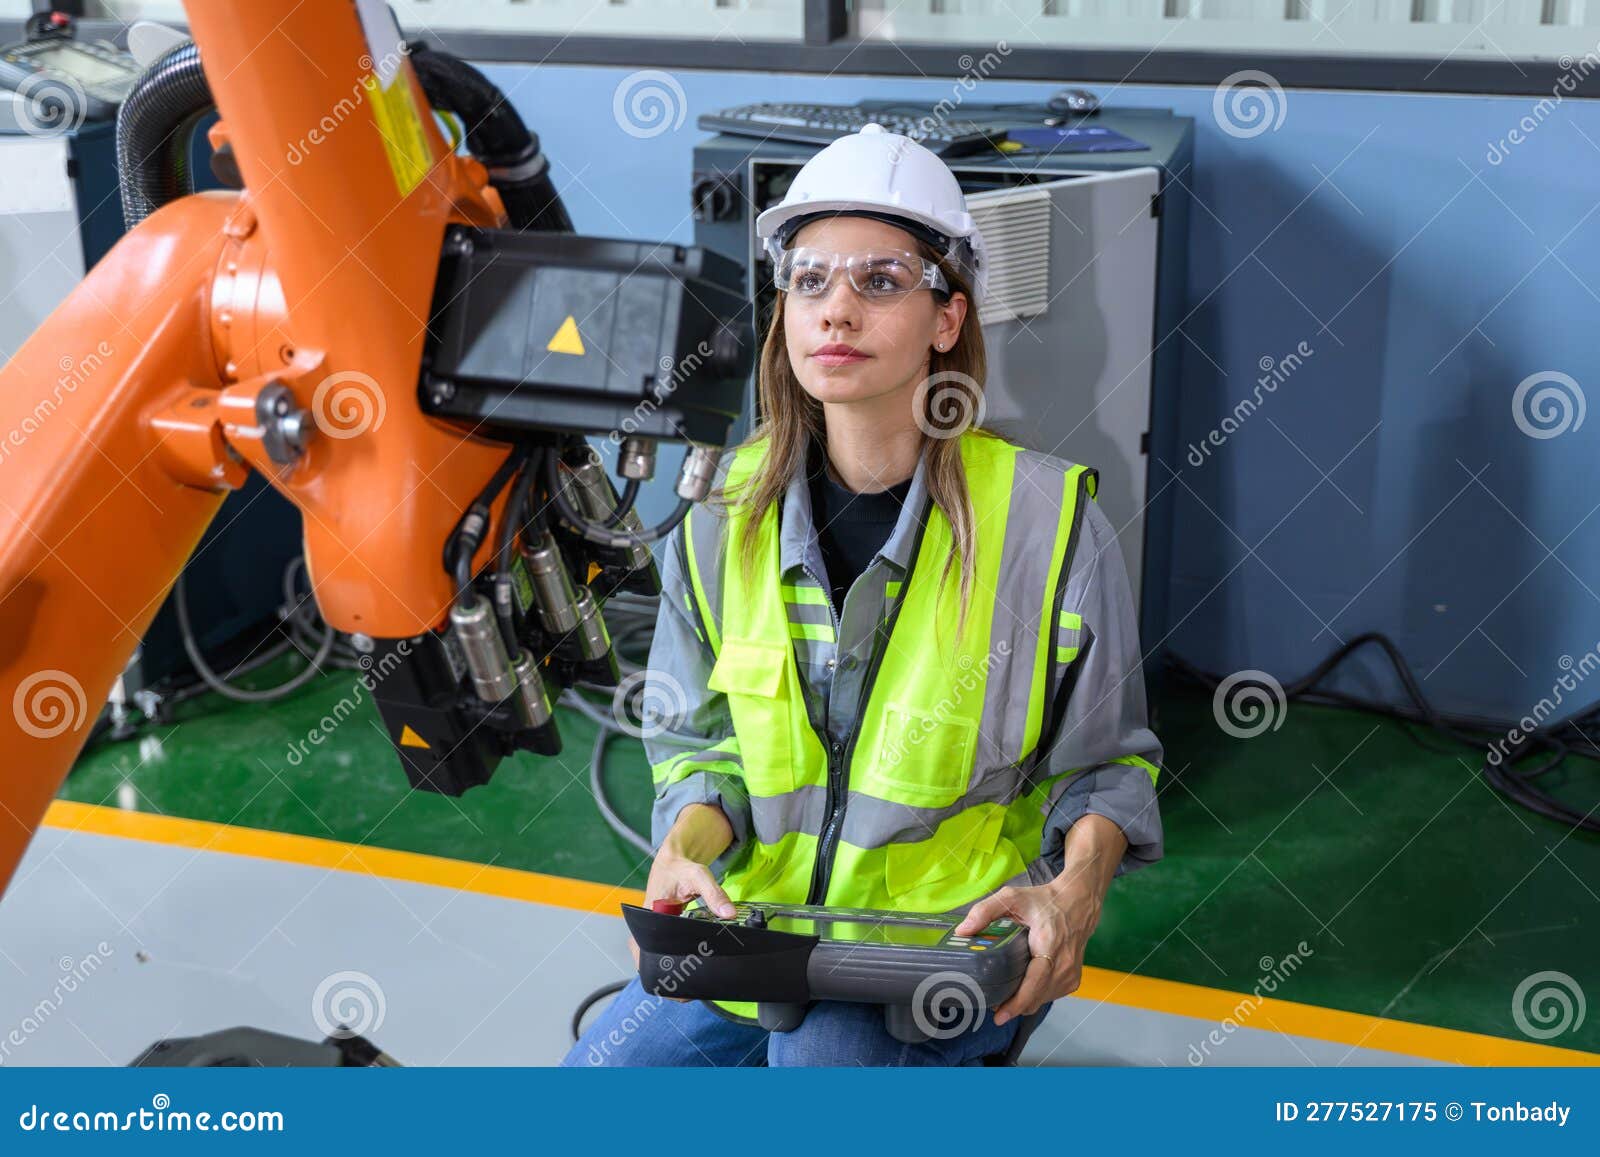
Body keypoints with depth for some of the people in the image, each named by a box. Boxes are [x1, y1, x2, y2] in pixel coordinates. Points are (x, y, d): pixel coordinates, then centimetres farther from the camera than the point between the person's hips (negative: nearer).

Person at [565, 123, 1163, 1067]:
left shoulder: (1050, 521, -11)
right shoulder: (727, 513, -2)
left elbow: (1106, 761, 0)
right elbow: (700, 743, 7)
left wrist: (1075, 891, -19)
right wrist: (686, 848, -14)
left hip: (958, 938, -3)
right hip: (762, 919, 4)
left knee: (820, 1054, -29)